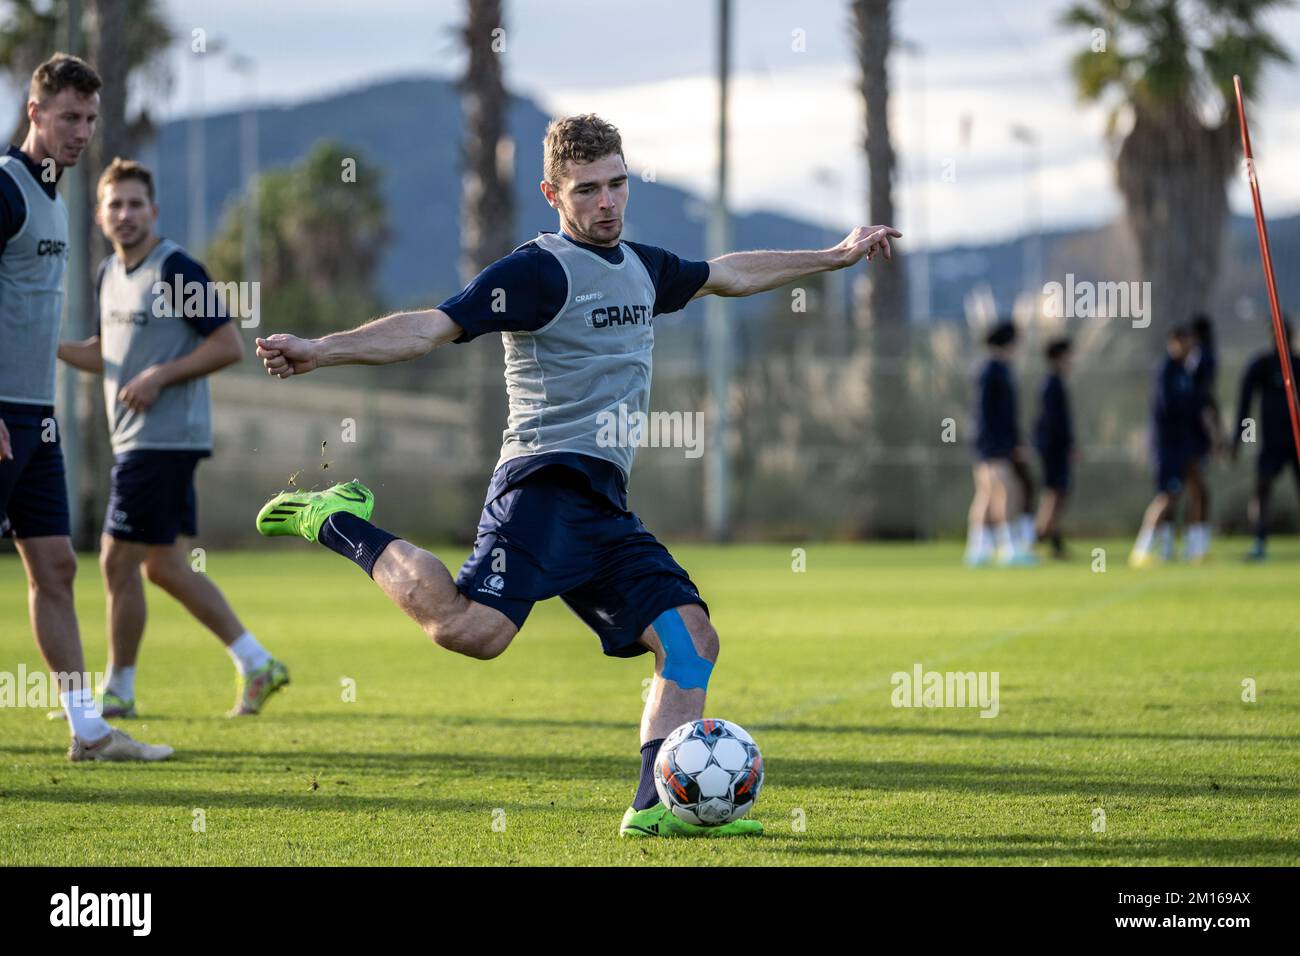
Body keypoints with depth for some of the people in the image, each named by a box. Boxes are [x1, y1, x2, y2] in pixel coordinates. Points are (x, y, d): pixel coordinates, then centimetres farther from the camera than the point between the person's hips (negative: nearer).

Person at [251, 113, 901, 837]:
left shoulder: (643, 268, 20)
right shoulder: (539, 271, -7)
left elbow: (732, 274, 38)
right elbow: (433, 327, -16)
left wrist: (837, 257, 45)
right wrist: (321, 351, -30)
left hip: (604, 506, 8)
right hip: (546, 485, -8)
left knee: (692, 639, 0)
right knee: (473, 630, -28)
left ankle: (659, 805, 2)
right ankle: (343, 526, -8)